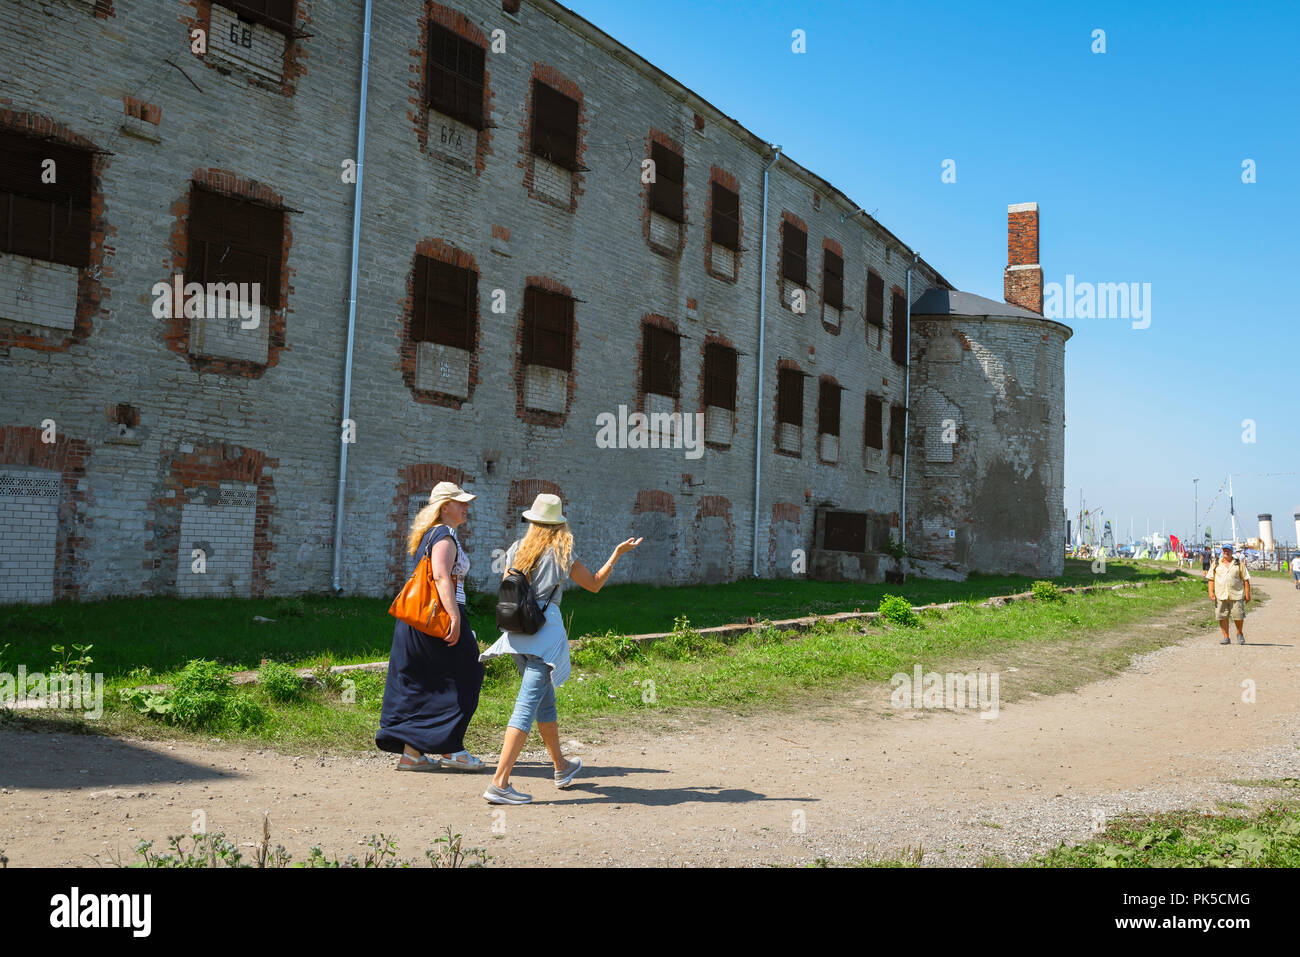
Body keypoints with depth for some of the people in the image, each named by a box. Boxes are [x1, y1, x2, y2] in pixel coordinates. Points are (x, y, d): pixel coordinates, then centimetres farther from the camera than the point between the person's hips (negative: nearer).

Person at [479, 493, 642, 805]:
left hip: (518, 631, 6)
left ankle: (561, 767, 38)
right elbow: (594, 584, 4)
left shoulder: (517, 550, 8)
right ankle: (499, 782, -15)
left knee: (545, 701, 21)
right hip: (545, 630, -6)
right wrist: (617, 554, 13)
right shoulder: (561, 552, -5)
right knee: (527, 705, -9)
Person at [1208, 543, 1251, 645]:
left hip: (1236, 595, -1)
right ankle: (1226, 638, 8)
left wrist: (1247, 594, 0)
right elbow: (1211, 579, 11)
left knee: (1238, 616, -5)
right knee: (1222, 617, -1)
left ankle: (1239, 634, 20)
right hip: (1220, 596, 1)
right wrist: (1211, 592, -1)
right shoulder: (1216, 564, 12)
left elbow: (1246, 579, 7)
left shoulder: (1239, 564, 9)